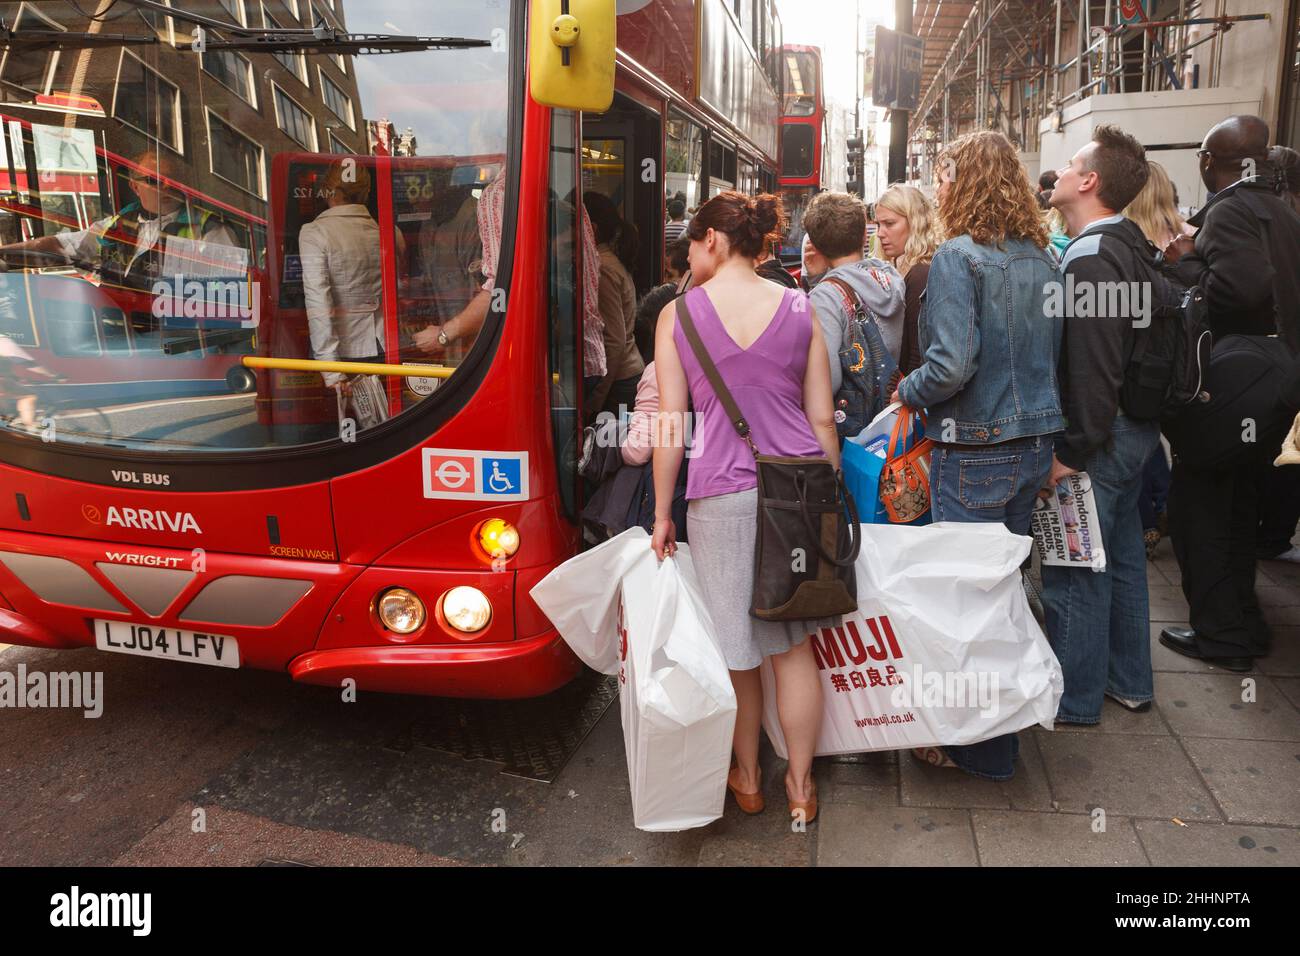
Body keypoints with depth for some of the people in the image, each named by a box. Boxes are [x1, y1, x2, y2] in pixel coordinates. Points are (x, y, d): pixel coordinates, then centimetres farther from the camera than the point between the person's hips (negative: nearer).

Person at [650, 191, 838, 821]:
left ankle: (746, 778, 33)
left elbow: (670, 425, -2)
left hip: (722, 496, -2)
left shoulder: (677, 314, -1)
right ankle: (800, 784, 28)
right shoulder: (800, 310, 5)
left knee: (735, 648, 15)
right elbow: (822, 419, 5)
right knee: (794, 643, 16)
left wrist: (662, 513, 5)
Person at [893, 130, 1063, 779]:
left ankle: (981, 747, 16)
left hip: (975, 452, -7)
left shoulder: (958, 257, -15)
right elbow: (1052, 354, 15)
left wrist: (906, 392, -6)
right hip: (1036, 441, 8)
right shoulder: (1043, 259, 8)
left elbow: (951, 365, -23)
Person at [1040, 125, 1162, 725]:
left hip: (1099, 436, -10)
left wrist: (1073, 451, -22)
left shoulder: (1091, 257, -21)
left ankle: (1075, 698, 14)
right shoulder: (1129, 246, 11)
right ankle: (1128, 681, 33)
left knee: (1074, 571, 1)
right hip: (1134, 428, 10)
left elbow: (1092, 365, -26)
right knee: (1122, 556, 19)